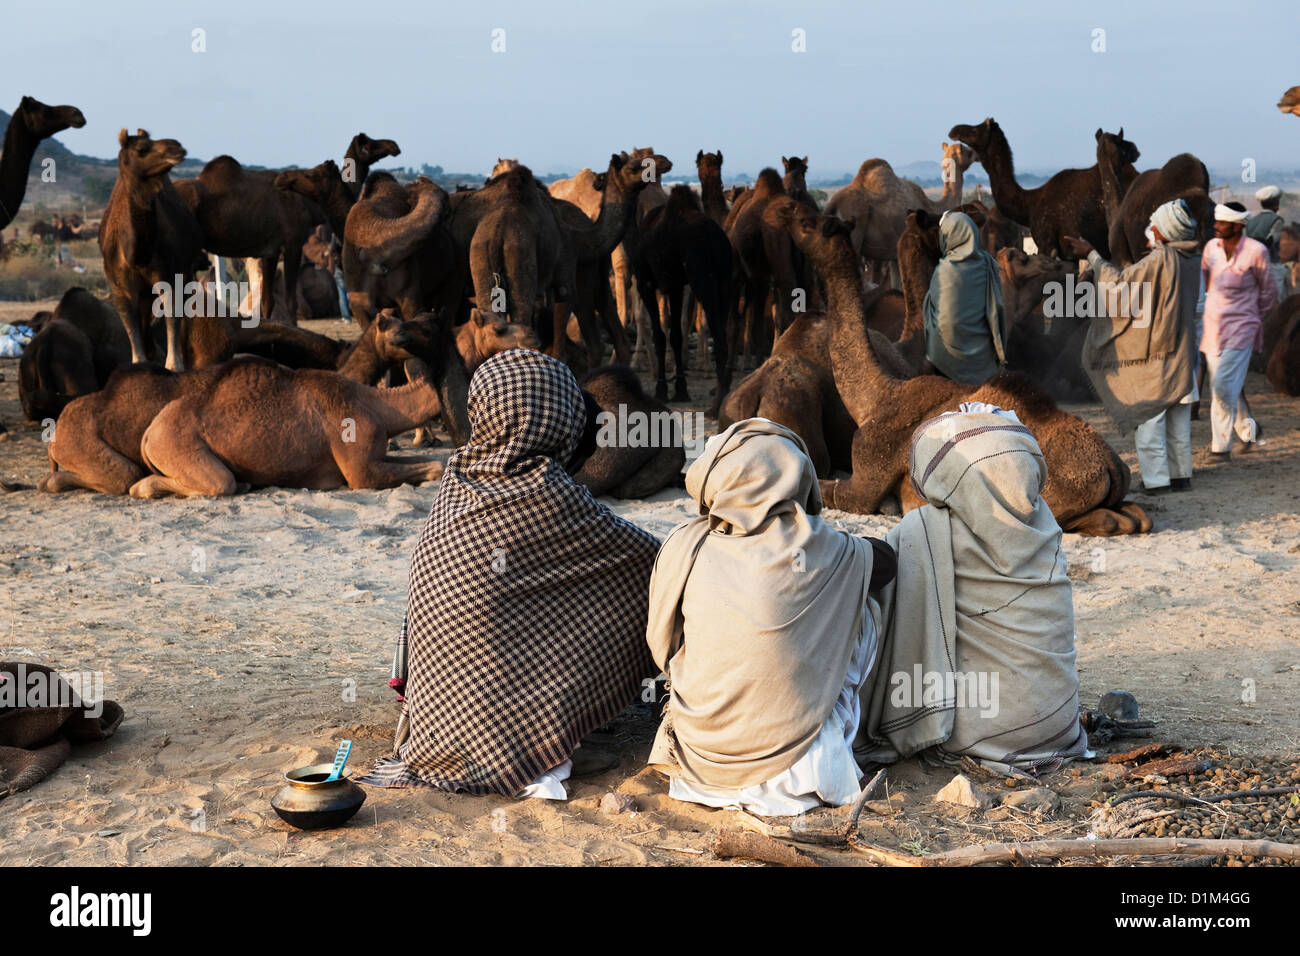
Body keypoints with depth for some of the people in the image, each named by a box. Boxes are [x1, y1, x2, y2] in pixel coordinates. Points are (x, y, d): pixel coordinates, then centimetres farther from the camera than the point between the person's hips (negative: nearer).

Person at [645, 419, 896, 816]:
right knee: (861, 611, 14)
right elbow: (883, 558, 13)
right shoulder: (821, 552, -11)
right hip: (791, 764, -2)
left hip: (699, 762, 2)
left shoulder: (684, 548, -9)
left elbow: (662, 646, 6)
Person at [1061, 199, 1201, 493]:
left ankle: (1156, 479, -3)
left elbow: (1120, 283, -13)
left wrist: (1091, 254, -5)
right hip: (1182, 351, 8)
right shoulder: (1192, 260, 4)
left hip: (1154, 354, -8)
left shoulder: (1159, 260, -19)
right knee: (1178, 419, 14)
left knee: (1147, 415, -2)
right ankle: (1181, 475, 19)